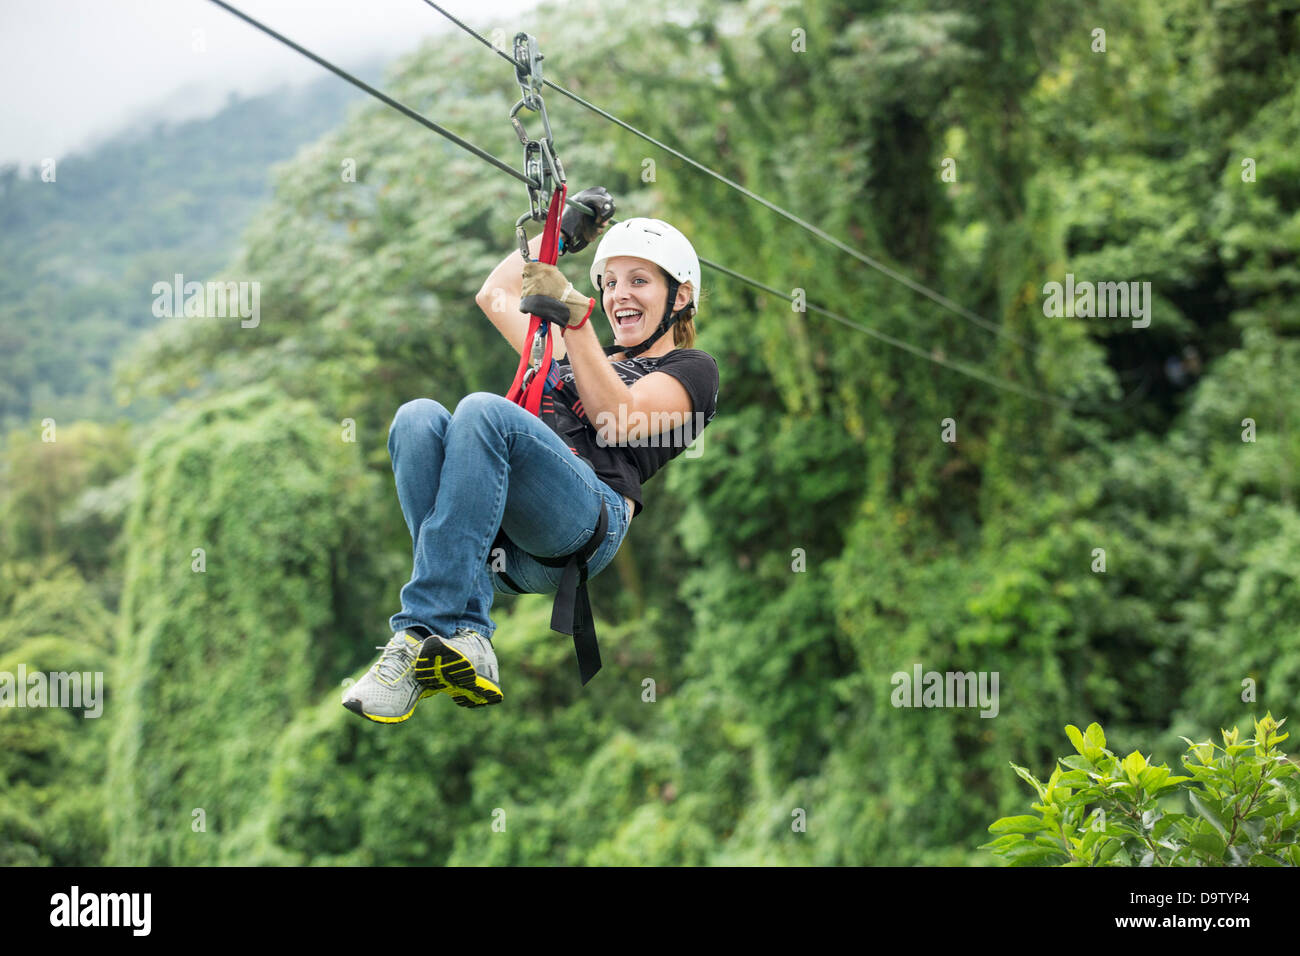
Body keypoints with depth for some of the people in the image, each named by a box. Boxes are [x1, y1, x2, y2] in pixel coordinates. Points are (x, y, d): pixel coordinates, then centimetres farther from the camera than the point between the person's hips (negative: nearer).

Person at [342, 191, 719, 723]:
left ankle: (420, 637, -40)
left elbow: (619, 421, 1)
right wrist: (563, 231, 43)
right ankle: (465, 638, -37)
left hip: (587, 520, -6)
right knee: (418, 418, -24)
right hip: (500, 537, 6)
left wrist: (575, 316, -4)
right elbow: (495, 294, 44)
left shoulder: (691, 369, 21)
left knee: (484, 411, -32)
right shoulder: (576, 358, 39)